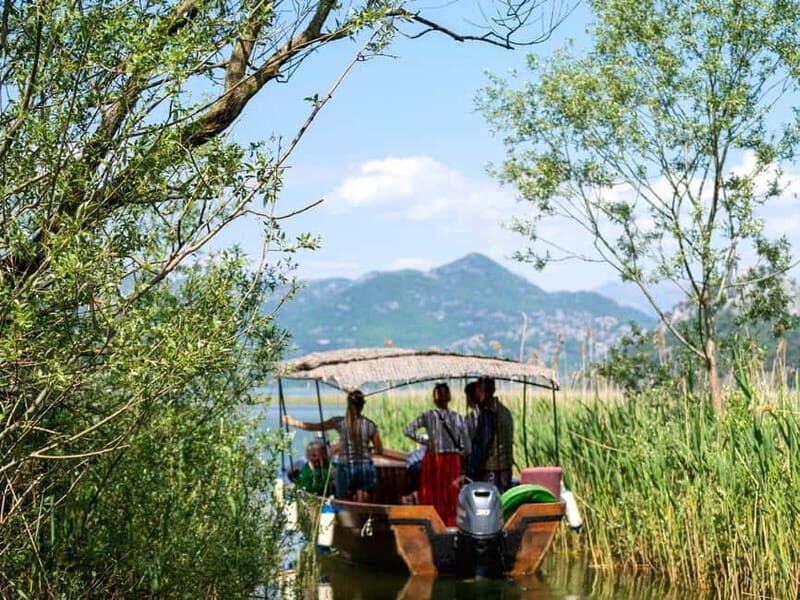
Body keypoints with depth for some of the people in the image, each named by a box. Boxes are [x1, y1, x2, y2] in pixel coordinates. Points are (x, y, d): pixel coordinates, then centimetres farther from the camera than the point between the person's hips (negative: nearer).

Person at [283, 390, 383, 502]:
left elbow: (313, 427, 6)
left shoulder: (340, 422, -3)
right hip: (366, 468, 1)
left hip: (345, 467, -1)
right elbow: (379, 450, 5)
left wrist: (292, 422, 20)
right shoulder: (370, 425, -2)